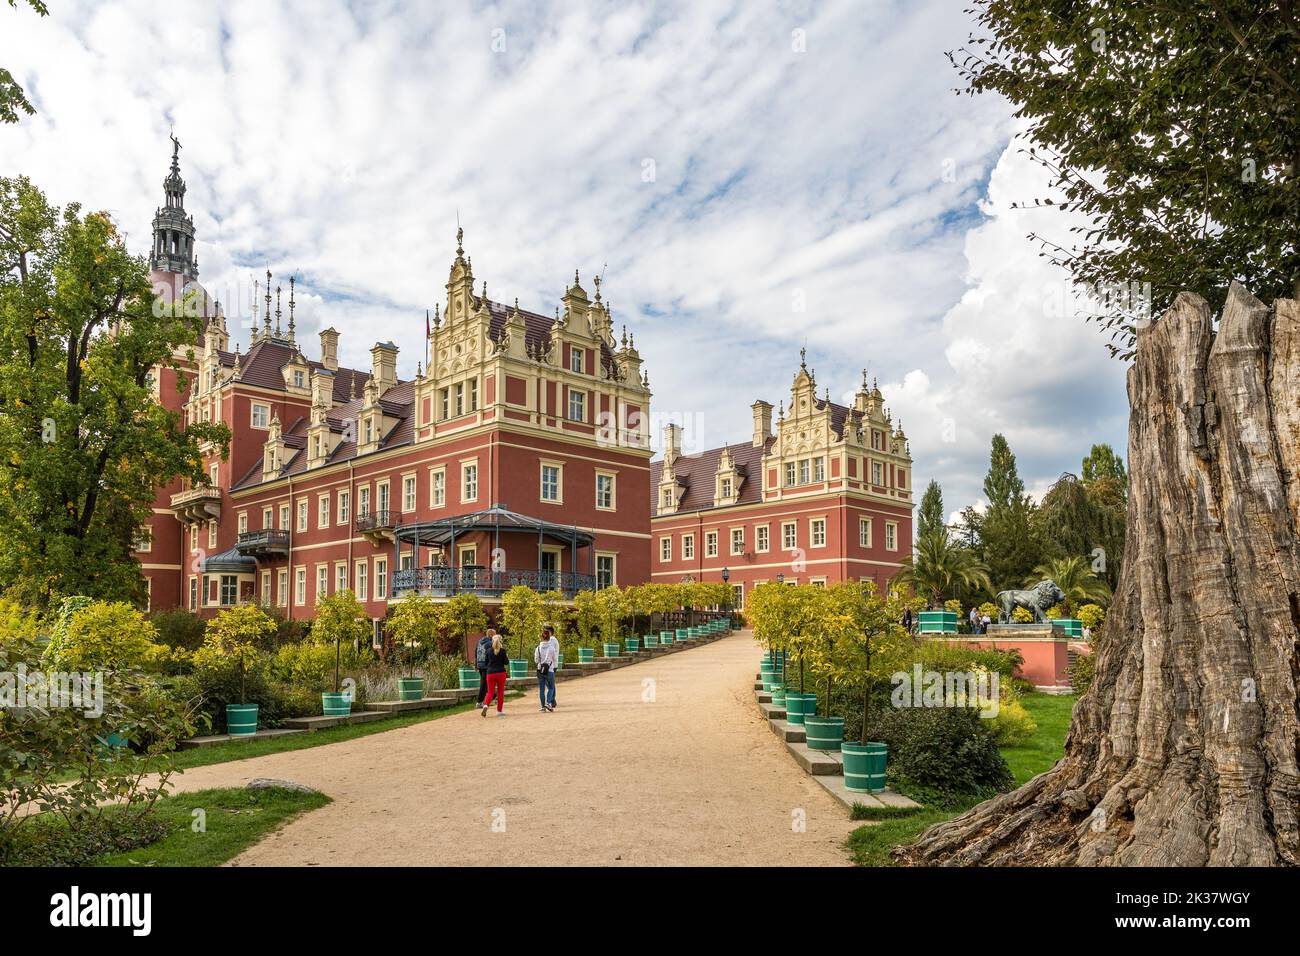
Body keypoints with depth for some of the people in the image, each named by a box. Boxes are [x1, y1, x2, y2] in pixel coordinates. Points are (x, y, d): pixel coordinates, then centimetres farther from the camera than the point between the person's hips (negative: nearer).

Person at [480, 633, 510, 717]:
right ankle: (499, 711, 12)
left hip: (490, 673, 2)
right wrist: (507, 657, 15)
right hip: (501, 673, -2)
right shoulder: (502, 651, -5)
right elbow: (506, 662, -4)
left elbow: (486, 662, 10)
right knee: (500, 692, 10)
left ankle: (486, 705, -20)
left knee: (490, 692, 8)